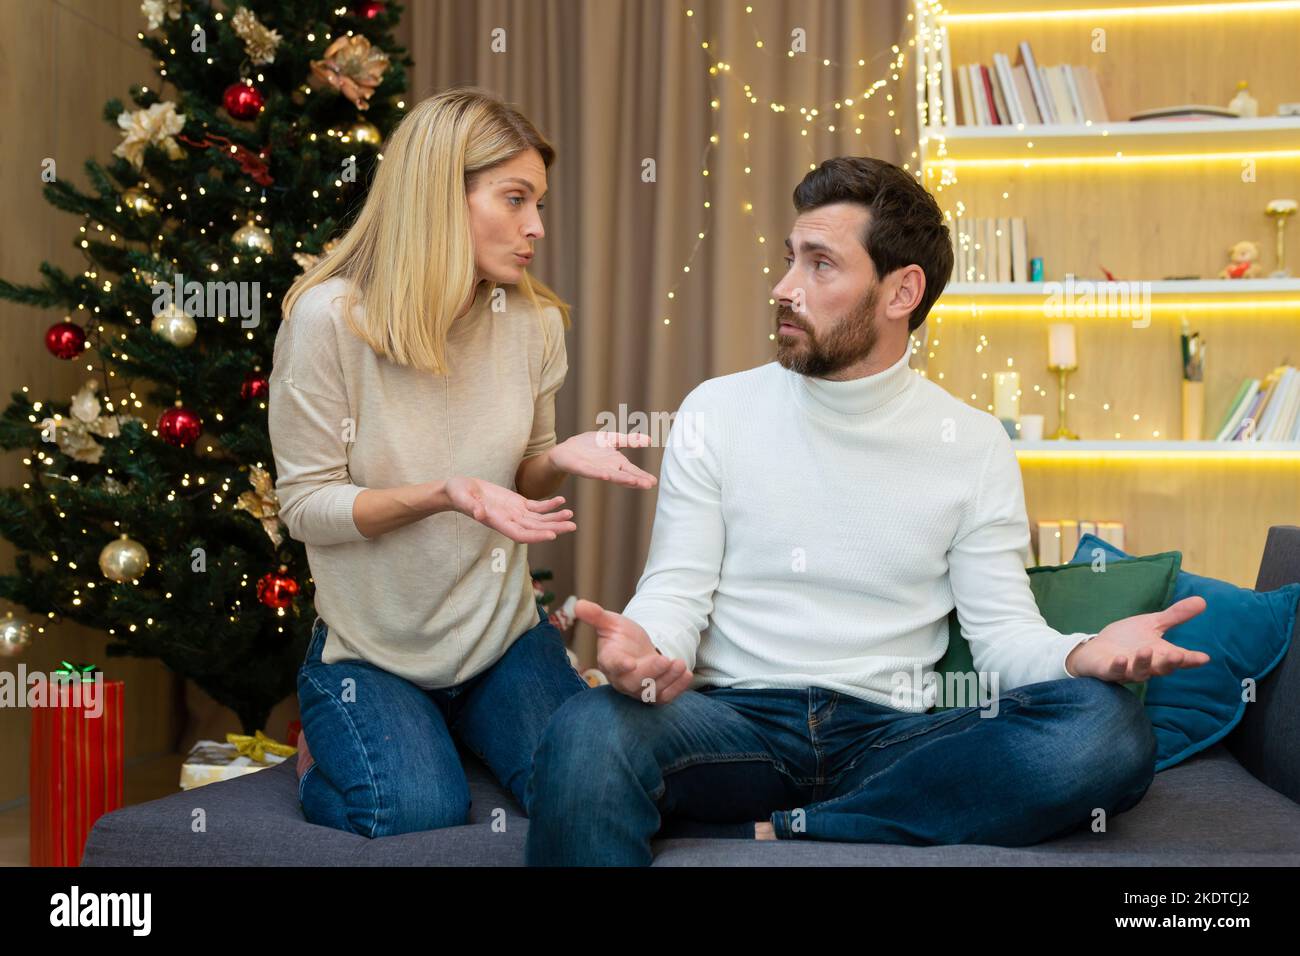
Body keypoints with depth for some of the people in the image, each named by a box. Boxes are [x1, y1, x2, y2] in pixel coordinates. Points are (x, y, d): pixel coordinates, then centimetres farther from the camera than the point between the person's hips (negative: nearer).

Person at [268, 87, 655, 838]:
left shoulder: (535, 321, -3)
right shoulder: (329, 317, -17)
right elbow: (307, 506, -14)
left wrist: (561, 459, -16)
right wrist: (444, 495, -29)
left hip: (505, 634, 4)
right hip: (372, 650, -3)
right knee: (422, 814, -23)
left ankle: (457, 733, 17)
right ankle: (329, 750, 12)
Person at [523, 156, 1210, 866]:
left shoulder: (975, 444, 7)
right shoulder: (716, 410, 6)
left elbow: (1002, 630, 4)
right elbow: (675, 591, 1)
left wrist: (1083, 654, -19)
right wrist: (644, 646, -24)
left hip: (889, 736, 3)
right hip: (735, 719, -3)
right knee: (586, 731, -36)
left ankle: (764, 831, -21)